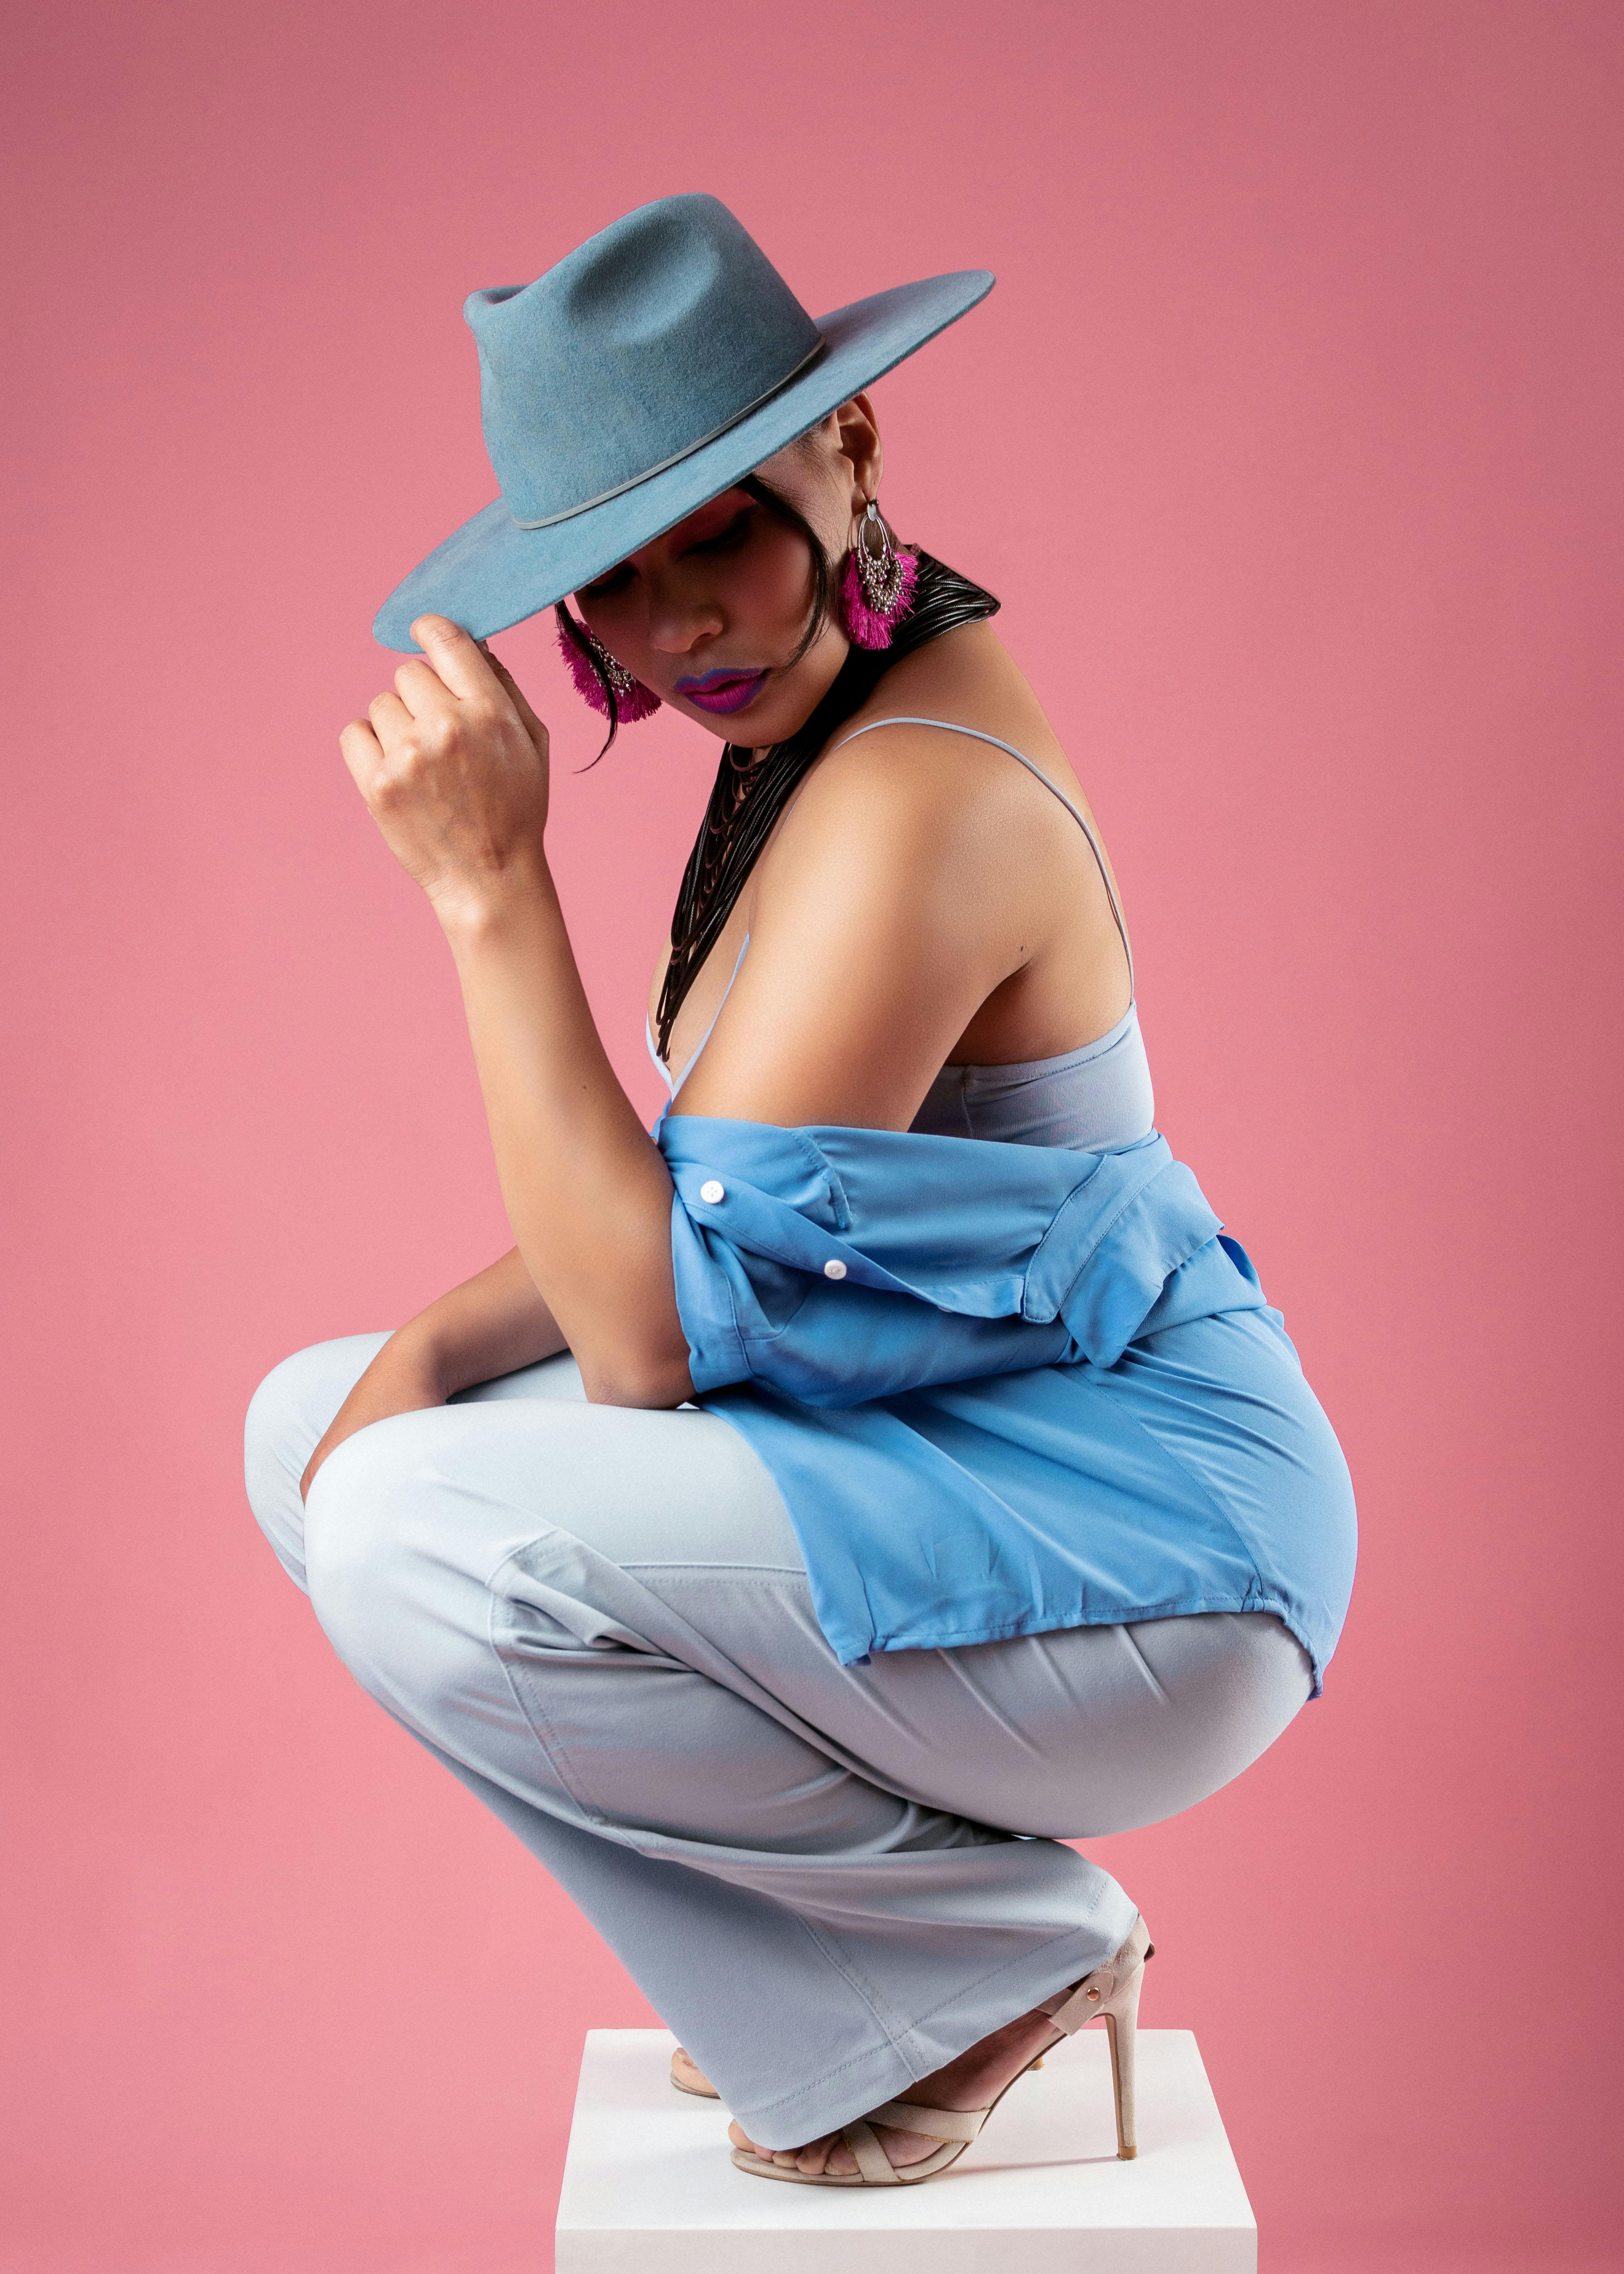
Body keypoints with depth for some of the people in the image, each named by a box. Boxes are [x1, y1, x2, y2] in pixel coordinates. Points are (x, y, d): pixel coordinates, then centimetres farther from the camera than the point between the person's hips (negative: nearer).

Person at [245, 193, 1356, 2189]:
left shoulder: (915, 801, -25)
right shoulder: (814, 728, 6)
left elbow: (651, 1339, -26)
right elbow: (691, 1203, 10)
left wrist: (489, 887, -27)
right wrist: (429, 1349, -4)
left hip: (1135, 1565, -9)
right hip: (950, 1470, 10)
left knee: (422, 1541, -26)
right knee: (314, 1422, 8)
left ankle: (997, 1953, -4)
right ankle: (850, 1916, 12)